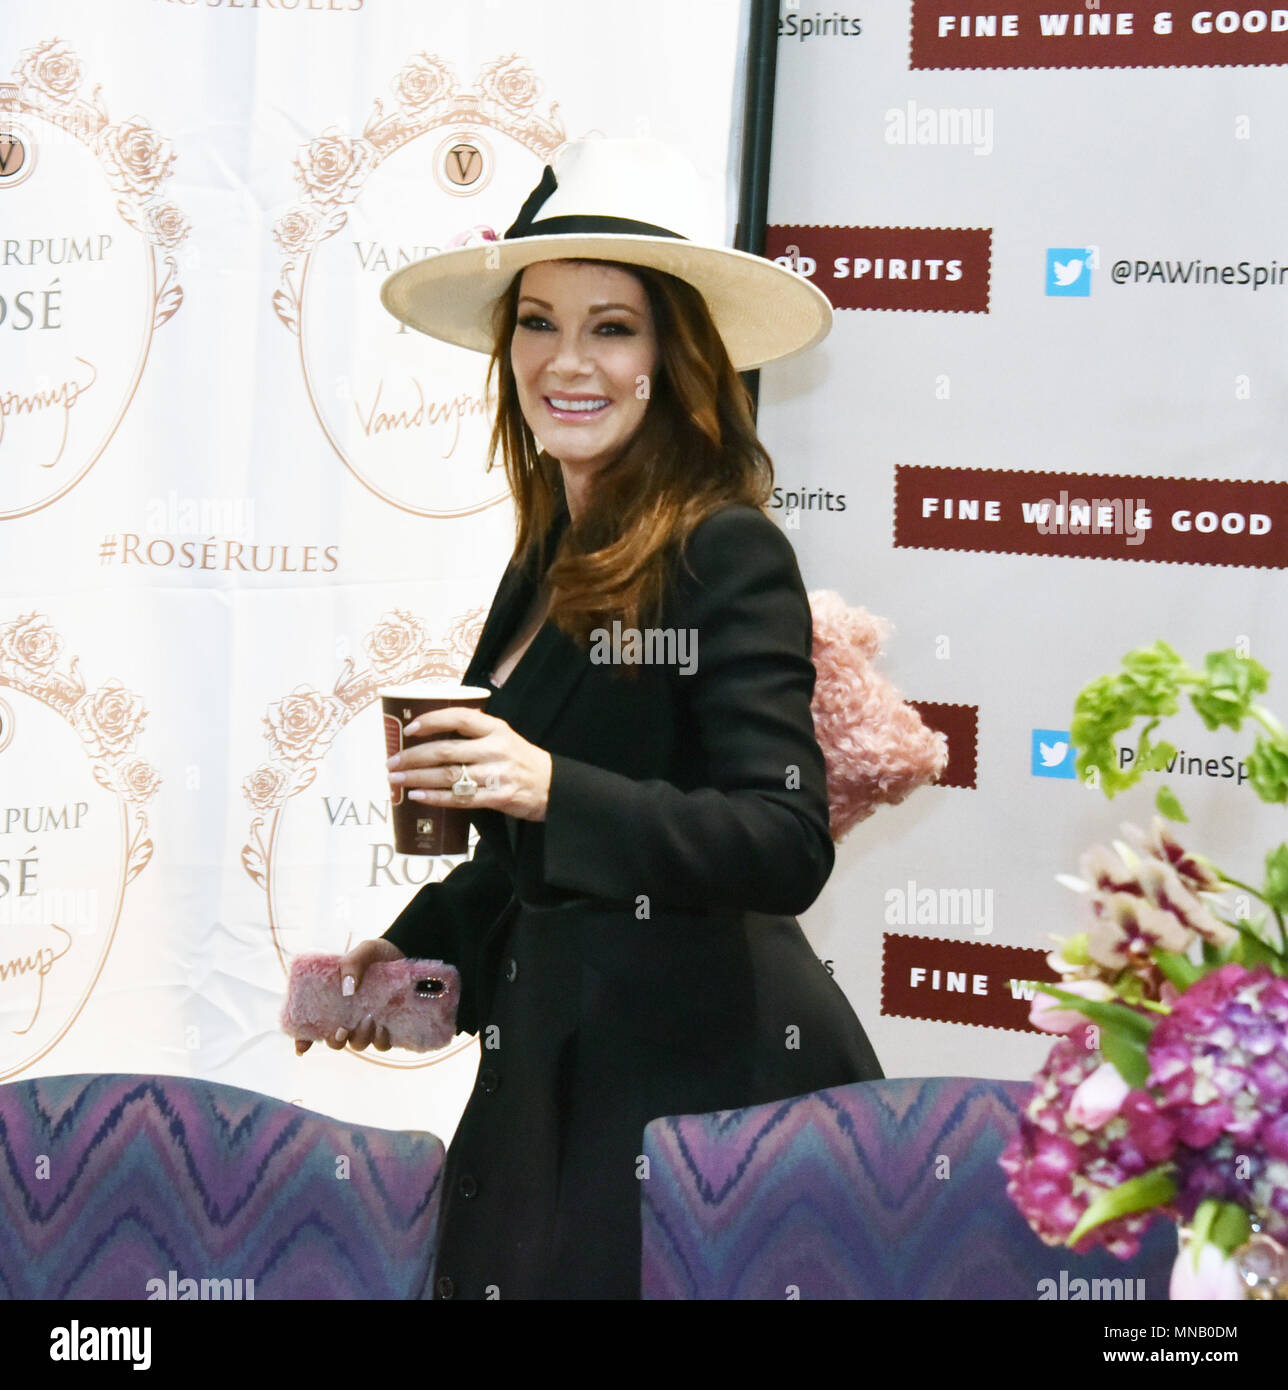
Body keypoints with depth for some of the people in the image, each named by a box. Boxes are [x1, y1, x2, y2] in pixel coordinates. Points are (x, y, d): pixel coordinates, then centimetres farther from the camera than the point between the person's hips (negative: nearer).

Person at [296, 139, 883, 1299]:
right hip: (550, 1072, 8)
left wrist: (549, 788, -29)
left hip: (691, 1079, -8)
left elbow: (787, 846, -22)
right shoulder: (551, 560, 12)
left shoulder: (730, 559, -13)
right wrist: (411, 947, 19)